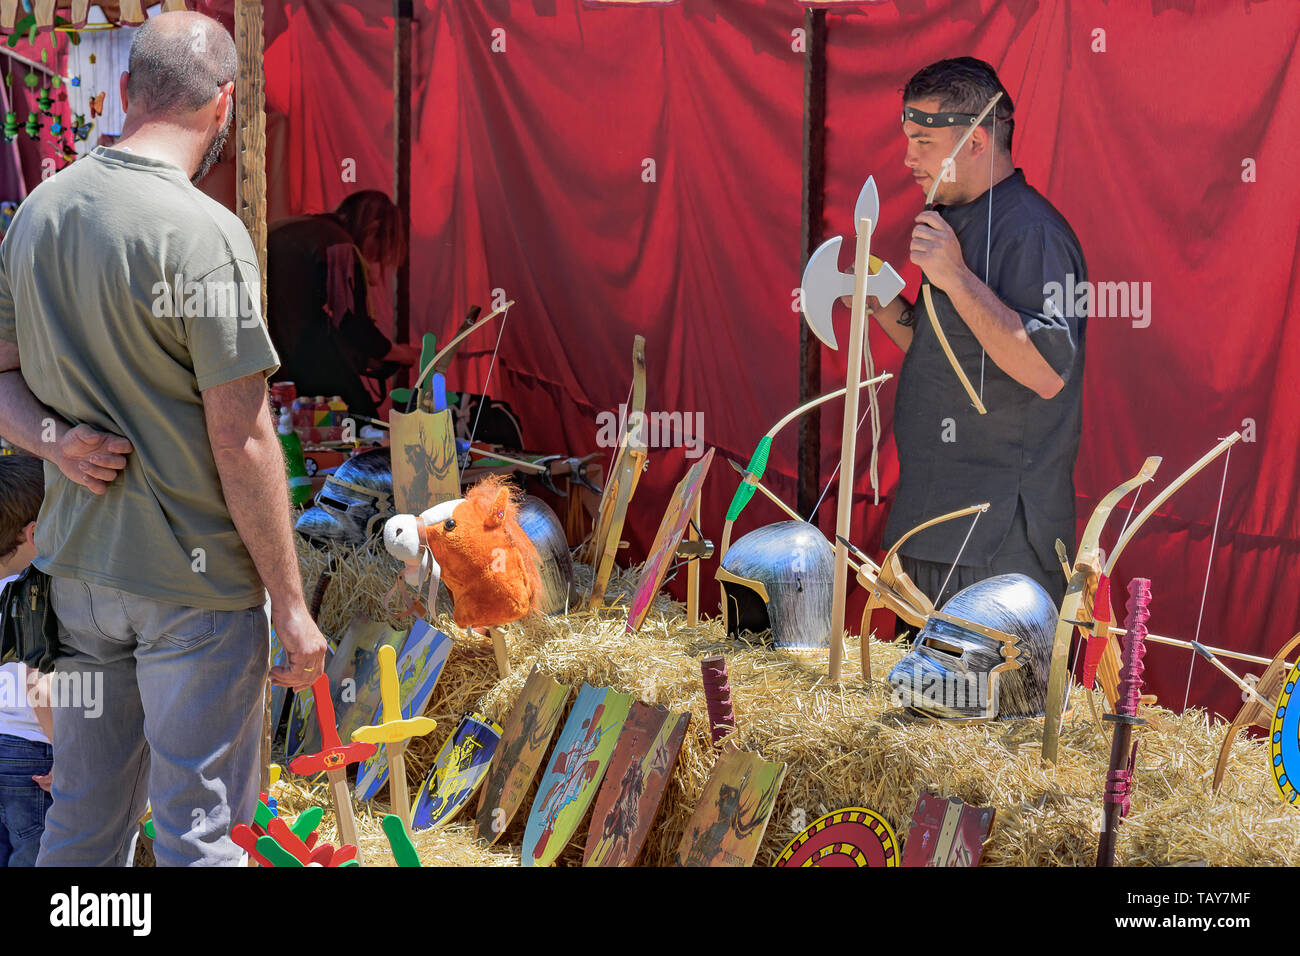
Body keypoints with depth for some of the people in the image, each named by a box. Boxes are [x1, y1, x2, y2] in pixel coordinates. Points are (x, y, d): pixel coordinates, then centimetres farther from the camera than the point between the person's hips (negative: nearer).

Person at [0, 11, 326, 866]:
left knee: (83, 816, 16)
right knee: (198, 826, 4)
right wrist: (290, 602, -11)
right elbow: (241, 443, -18)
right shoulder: (203, 233, -19)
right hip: (194, 582, -7)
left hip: (78, 565, 7)